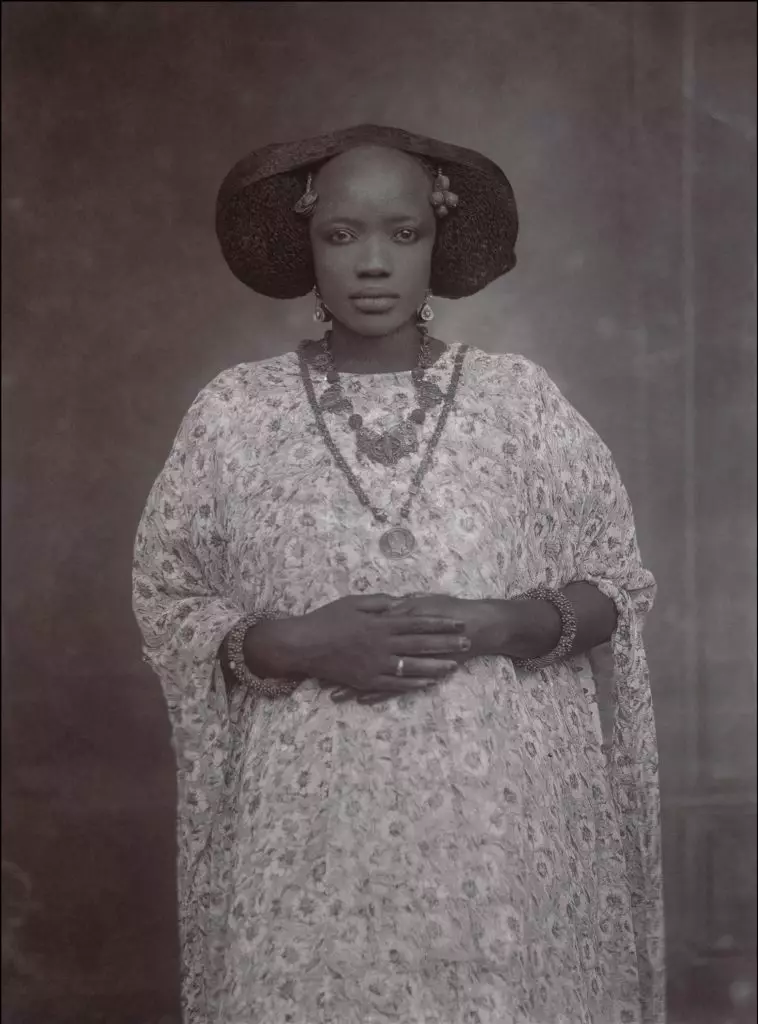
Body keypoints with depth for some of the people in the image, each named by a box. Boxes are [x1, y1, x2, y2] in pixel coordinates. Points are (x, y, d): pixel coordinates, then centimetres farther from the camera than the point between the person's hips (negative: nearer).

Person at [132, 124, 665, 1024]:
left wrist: (490, 625, -13)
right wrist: (300, 644, -13)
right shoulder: (235, 410, 1)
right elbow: (166, 601, 4)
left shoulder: (517, 395, 2)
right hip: (312, 820, 0)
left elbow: (617, 587, 5)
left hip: (505, 812, 1)